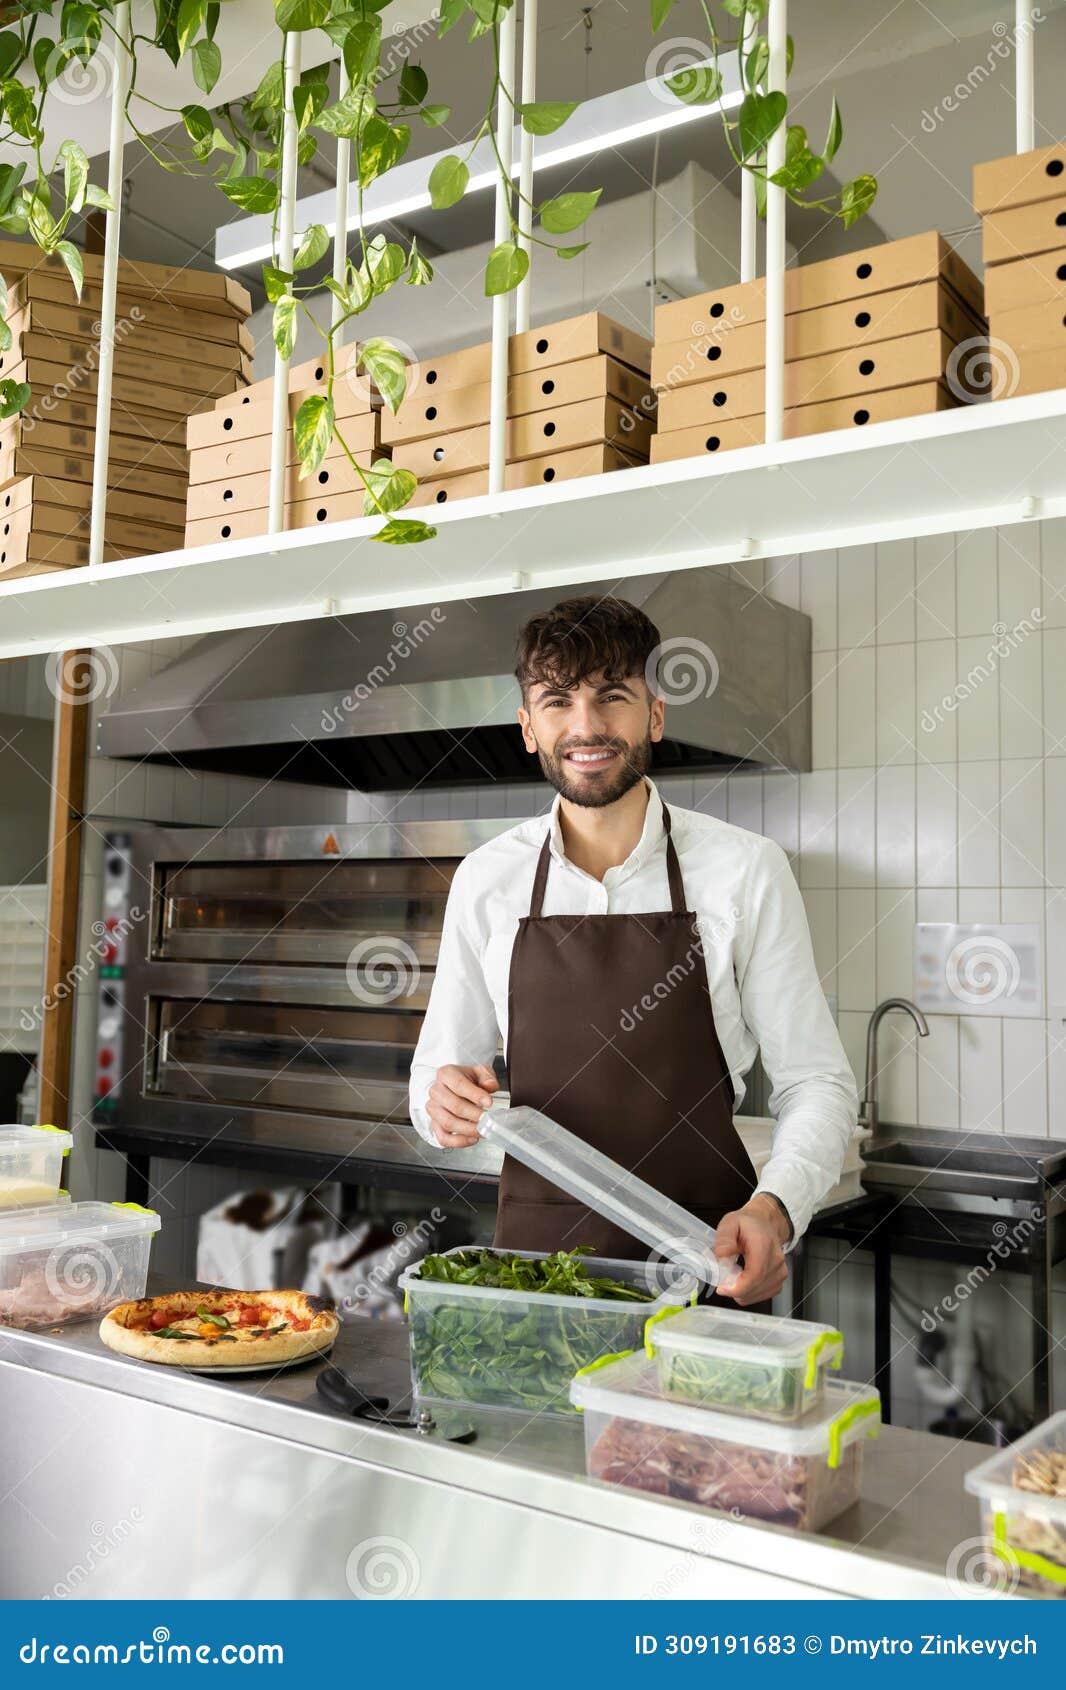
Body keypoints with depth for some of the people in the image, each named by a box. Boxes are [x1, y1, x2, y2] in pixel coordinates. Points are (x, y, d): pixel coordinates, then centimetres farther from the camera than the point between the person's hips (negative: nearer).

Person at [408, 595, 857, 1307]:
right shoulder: (487, 880, 1)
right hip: (535, 1249, 2)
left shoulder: (745, 870, -6)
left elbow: (816, 1082, -3)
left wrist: (772, 1208, -20)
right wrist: (444, 1103, -11)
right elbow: (440, 1066, 12)